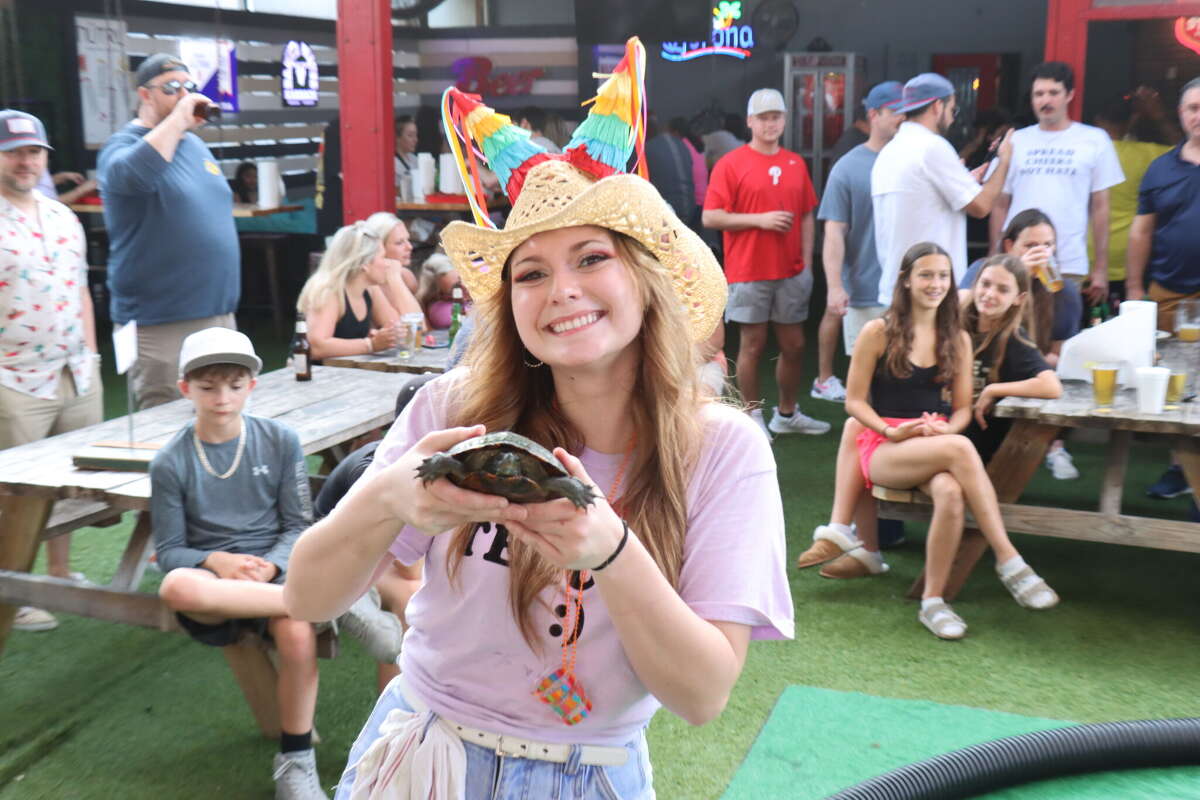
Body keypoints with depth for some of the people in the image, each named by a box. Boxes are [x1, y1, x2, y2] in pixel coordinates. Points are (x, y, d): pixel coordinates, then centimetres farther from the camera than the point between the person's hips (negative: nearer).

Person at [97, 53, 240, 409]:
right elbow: (134, 173, -33)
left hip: (220, 314, 7)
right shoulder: (122, 146, -7)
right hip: (161, 326, -7)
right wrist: (178, 118, -22)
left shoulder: (195, 144, 15)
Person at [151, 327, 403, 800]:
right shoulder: (170, 464, 1)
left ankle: (295, 760, -8)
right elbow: (169, 551, 2)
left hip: (274, 572, 1)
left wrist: (270, 565, -16)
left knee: (298, 633, -34)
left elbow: (298, 526, 4)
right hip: (210, 582, 0)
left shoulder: (280, 441, 3)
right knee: (176, 587, -38)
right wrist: (216, 562, -19)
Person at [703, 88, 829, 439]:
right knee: (753, 345, 3)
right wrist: (760, 219, -17)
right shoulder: (731, 164, -5)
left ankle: (787, 414, 25)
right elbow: (711, 217, -10)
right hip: (749, 272, -5)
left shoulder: (796, 163, 9)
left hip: (791, 272, 5)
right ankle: (752, 417, 14)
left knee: (794, 345, 10)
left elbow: (806, 216, 13)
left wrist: (807, 264, 6)